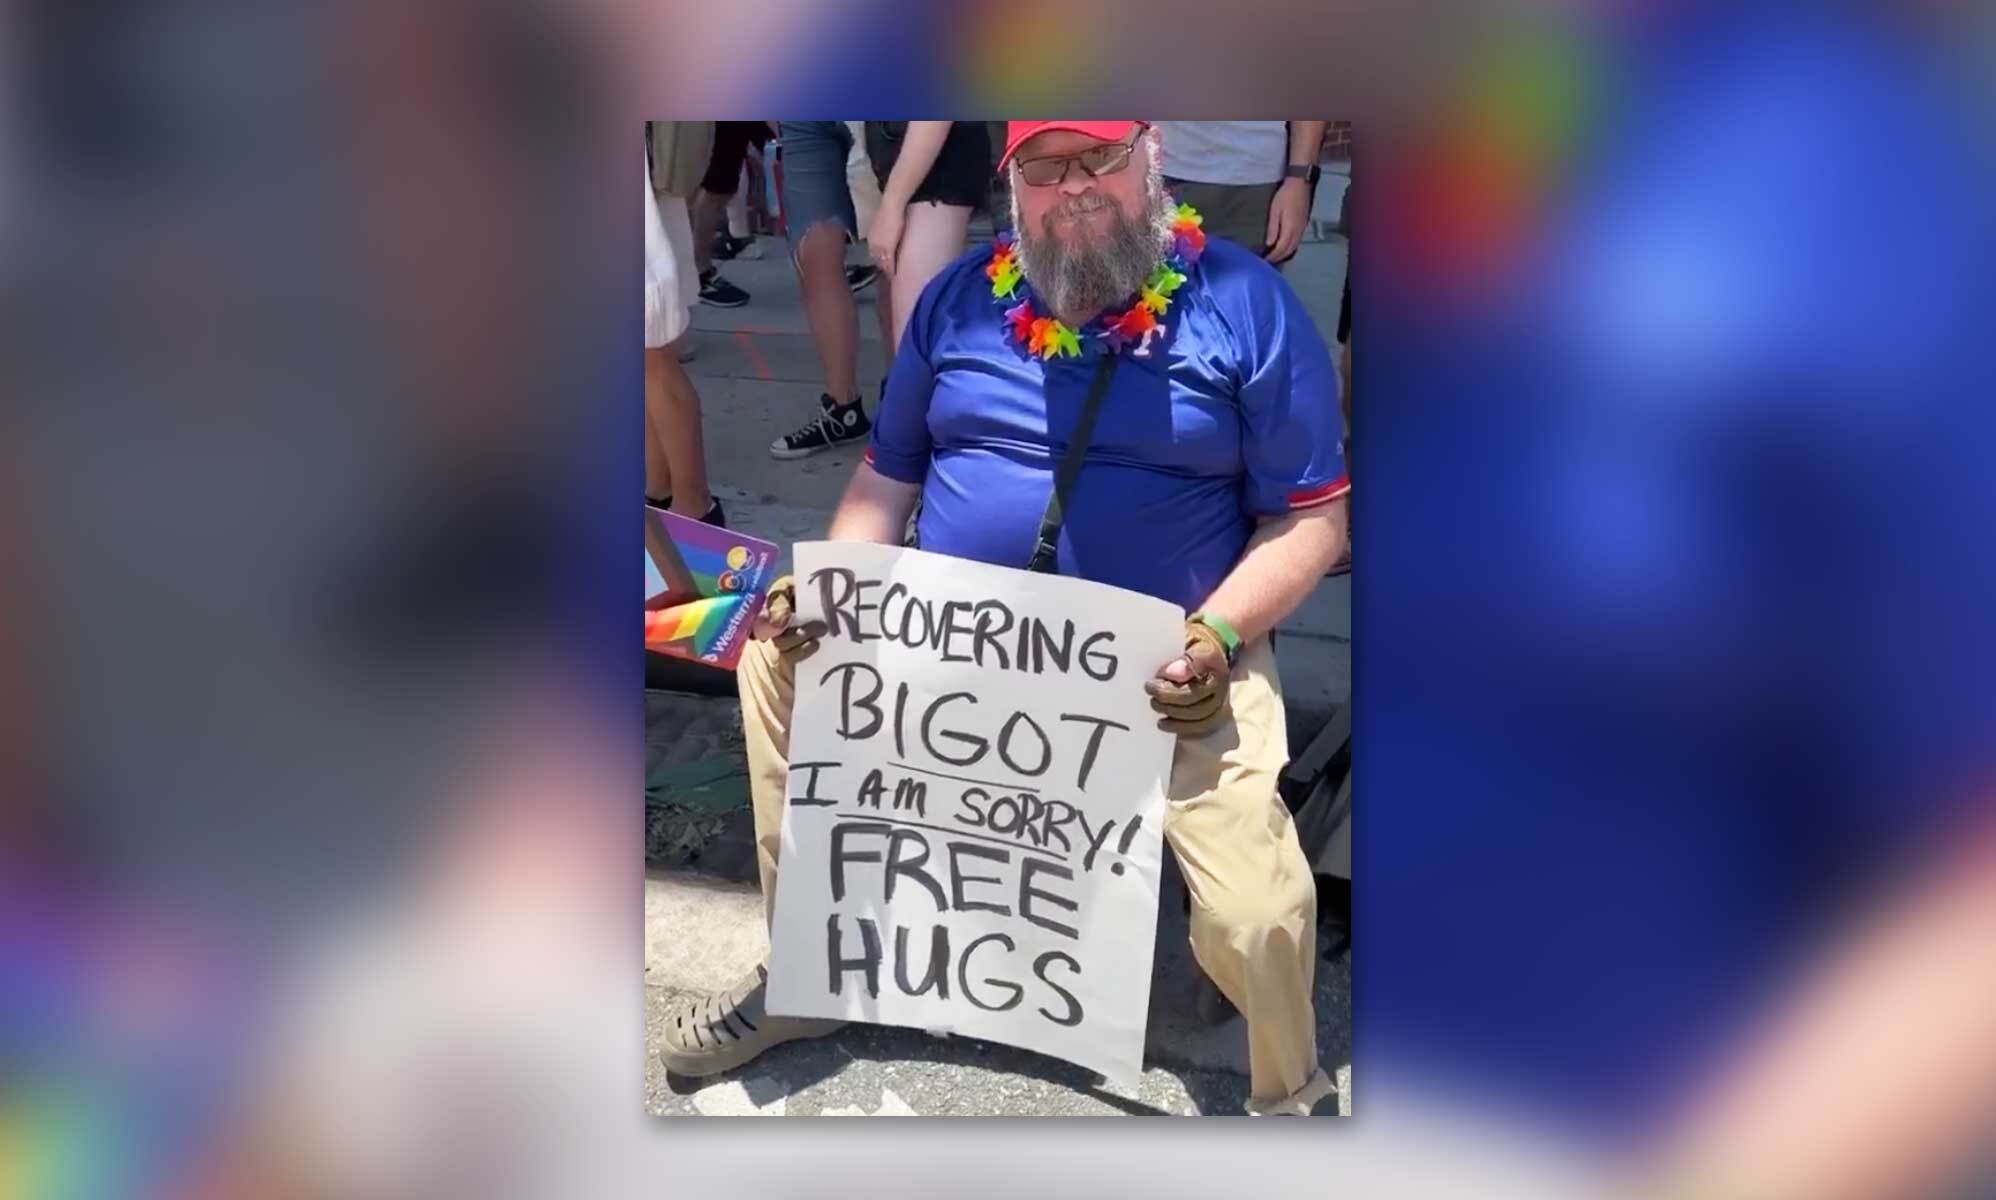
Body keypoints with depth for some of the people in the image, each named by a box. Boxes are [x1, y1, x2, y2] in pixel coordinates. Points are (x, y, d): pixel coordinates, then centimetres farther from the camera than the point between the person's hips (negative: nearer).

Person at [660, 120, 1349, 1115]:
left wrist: (1217, 636, -19)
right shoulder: (960, 297, 8)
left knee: (1255, 916, -24)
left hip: (1162, 663, -4)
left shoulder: (1244, 302, -4)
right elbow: (887, 477, 14)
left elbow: (1313, 516, -4)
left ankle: (1289, 1093, 14)